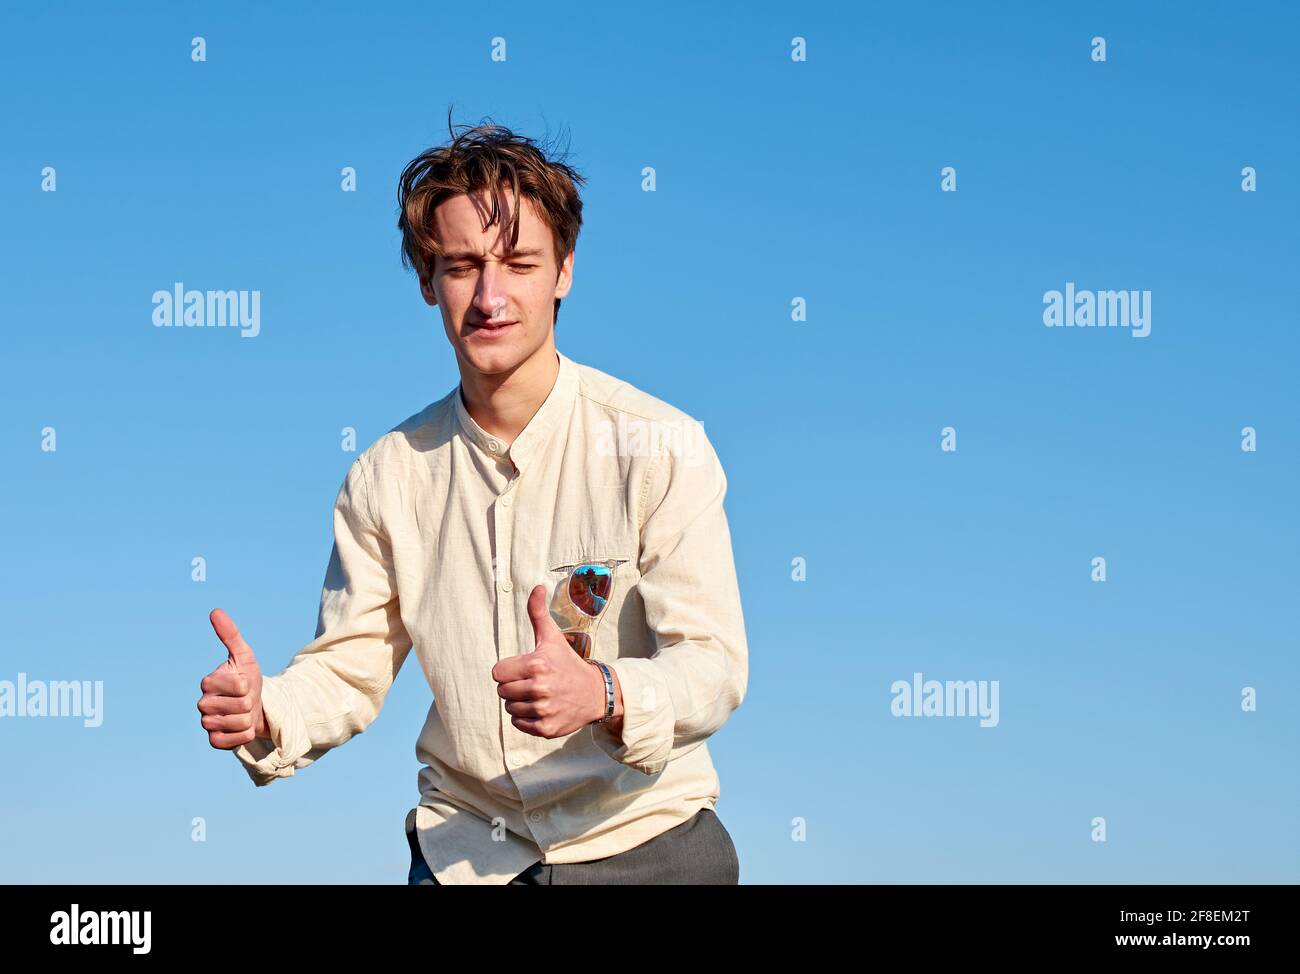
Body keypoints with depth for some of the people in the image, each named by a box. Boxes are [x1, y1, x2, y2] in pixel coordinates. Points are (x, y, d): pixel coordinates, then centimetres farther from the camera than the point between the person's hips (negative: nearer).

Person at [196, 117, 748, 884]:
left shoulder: (659, 447, -8)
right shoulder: (388, 475, 4)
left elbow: (716, 668, -14)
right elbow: (350, 668, 6)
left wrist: (602, 693, -33)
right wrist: (265, 714, -15)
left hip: (642, 837, -2)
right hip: (467, 848, 2)